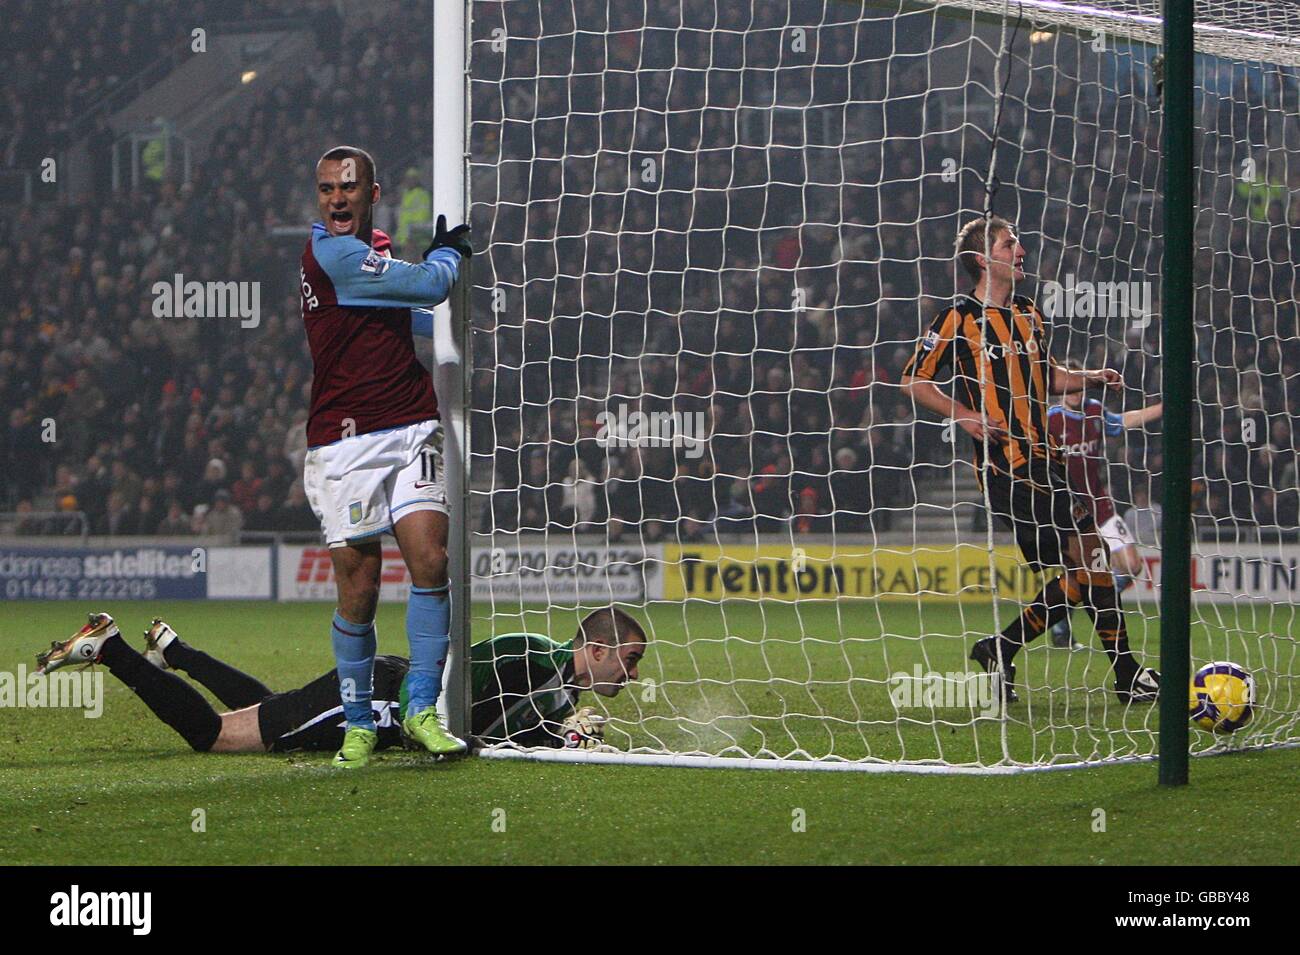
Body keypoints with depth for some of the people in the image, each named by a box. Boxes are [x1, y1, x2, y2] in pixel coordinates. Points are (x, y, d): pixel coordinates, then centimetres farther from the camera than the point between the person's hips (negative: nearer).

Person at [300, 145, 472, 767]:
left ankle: (422, 710, -5)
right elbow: (429, 285, -8)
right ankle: (358, 722, 11)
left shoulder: (372, 250, 18)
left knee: (429, 558, -10)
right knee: (359, 589, -4)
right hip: (347, 442, -7)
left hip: (410, 432, 7)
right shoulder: (334, 253, -12)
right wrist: (448, 253, 12)